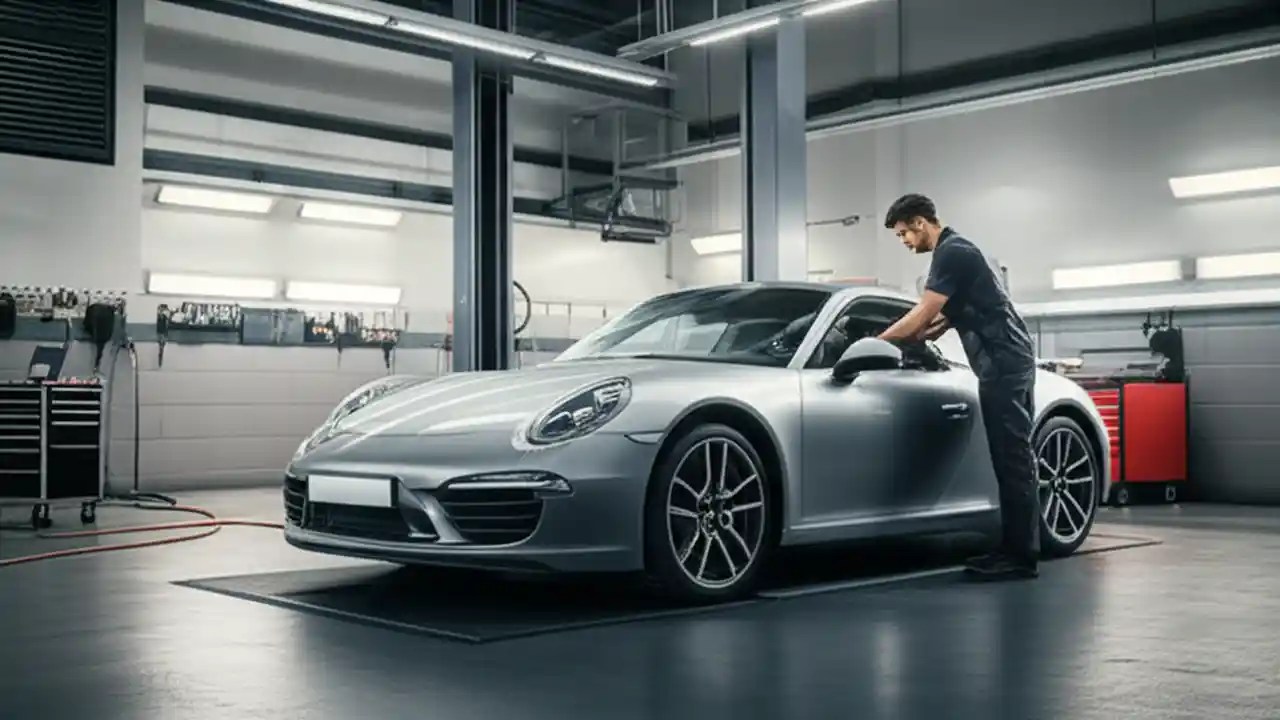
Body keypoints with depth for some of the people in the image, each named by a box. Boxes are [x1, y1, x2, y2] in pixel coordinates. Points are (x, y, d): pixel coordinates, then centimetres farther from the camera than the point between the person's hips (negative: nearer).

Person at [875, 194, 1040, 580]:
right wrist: (896, 342, 23)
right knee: (1011, 459, 10)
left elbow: (922, 316, -14)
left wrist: (876, 342, -4)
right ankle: (1015, 549, 13)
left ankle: (1021, 556, -8)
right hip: (1009, 362, 11)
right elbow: (941, 320, 27)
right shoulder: (957, 251, 21)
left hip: (1004, 363, -11)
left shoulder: (951, 253, -11)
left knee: (1013, 459, -10)